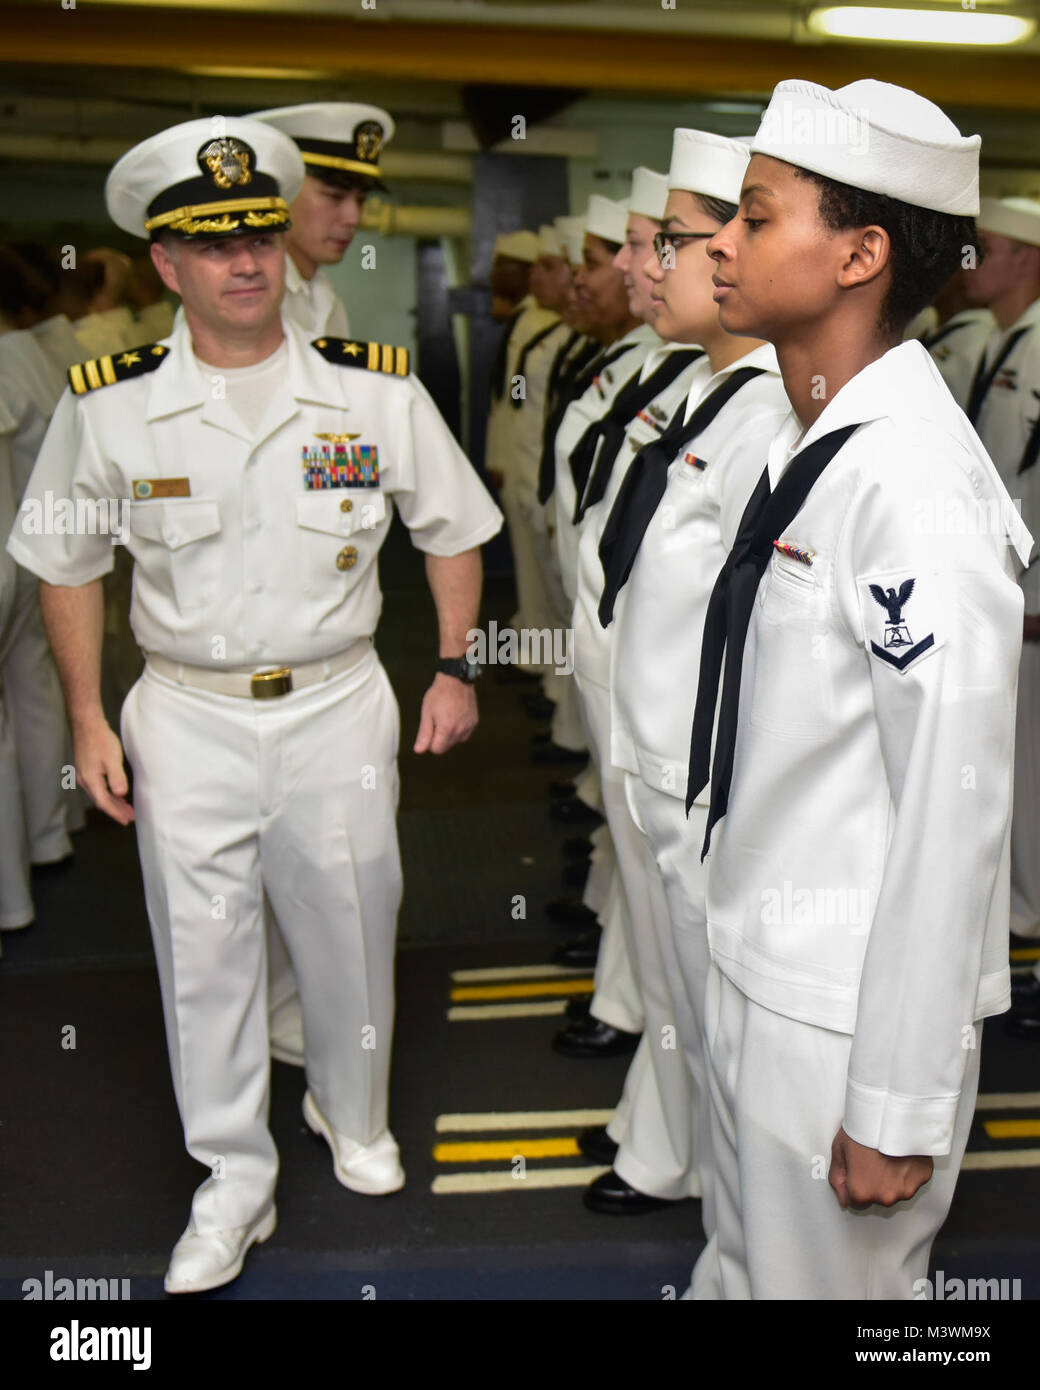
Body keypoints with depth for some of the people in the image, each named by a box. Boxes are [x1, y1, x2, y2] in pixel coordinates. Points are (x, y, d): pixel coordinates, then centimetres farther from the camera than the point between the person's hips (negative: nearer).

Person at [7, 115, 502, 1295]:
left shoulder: (376, 387, -5)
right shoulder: (106, 405, -6)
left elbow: (452, 529, 7)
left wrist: (457, 670, 2)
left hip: (338, 707, 1)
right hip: (188, 719, 0)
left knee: (349, 937, 15)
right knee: (203, 956, 8)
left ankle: (353, 1116, 44)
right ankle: (233, 1186, 29)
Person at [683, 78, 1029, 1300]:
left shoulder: (917, 488, -23)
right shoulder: (805, 446, 6)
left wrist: (899, 1107, -18)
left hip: (849, 1011, -8)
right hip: (753, 969, 8)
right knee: (743, 1265, 25)